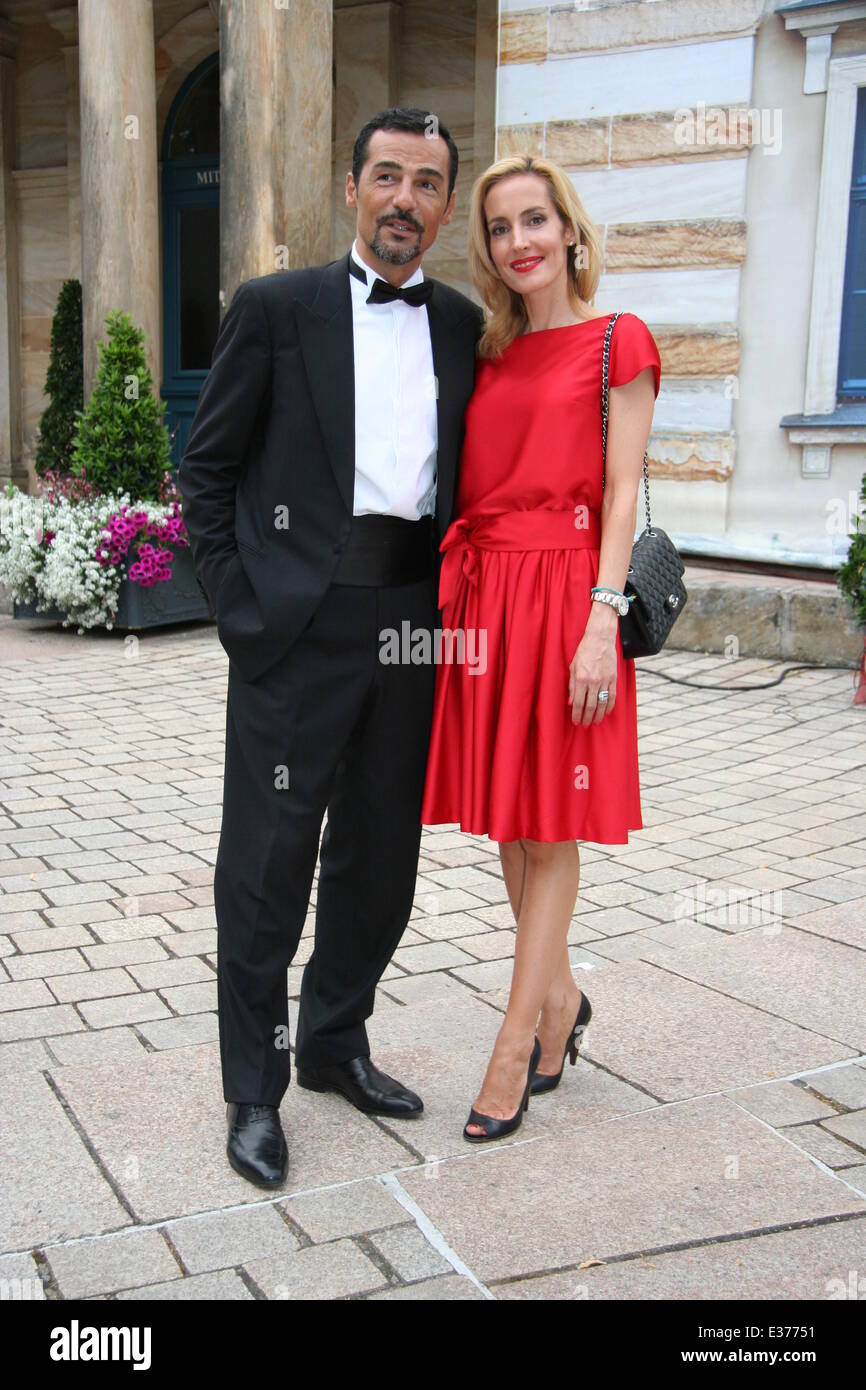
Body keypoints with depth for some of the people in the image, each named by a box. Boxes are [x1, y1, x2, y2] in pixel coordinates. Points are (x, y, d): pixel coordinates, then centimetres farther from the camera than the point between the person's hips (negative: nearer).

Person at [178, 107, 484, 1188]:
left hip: (414, 617, 5)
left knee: (380, 854, 13)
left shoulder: (461, 325, 12)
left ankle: (334, 1044, 33)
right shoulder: (275, 308, 1)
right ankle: (253, 1090, 16)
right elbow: (207, 467, 1)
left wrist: (453, 592, 5)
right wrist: (239, 604, -7)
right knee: (268, 858, 1)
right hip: (297, 623, -4)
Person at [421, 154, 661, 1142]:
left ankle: (515, 1044, 9)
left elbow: (621, 494, -7)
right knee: (507, 820, 11)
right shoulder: (489, 356, 15)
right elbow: (467, 492, 14)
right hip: (480, 596, 6)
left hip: (564, 594, -5)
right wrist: (453, 596, 4)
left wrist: (603, 619, -16)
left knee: (551, 828, 1)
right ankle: (558, 999, 30)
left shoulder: (617, 343, 0)